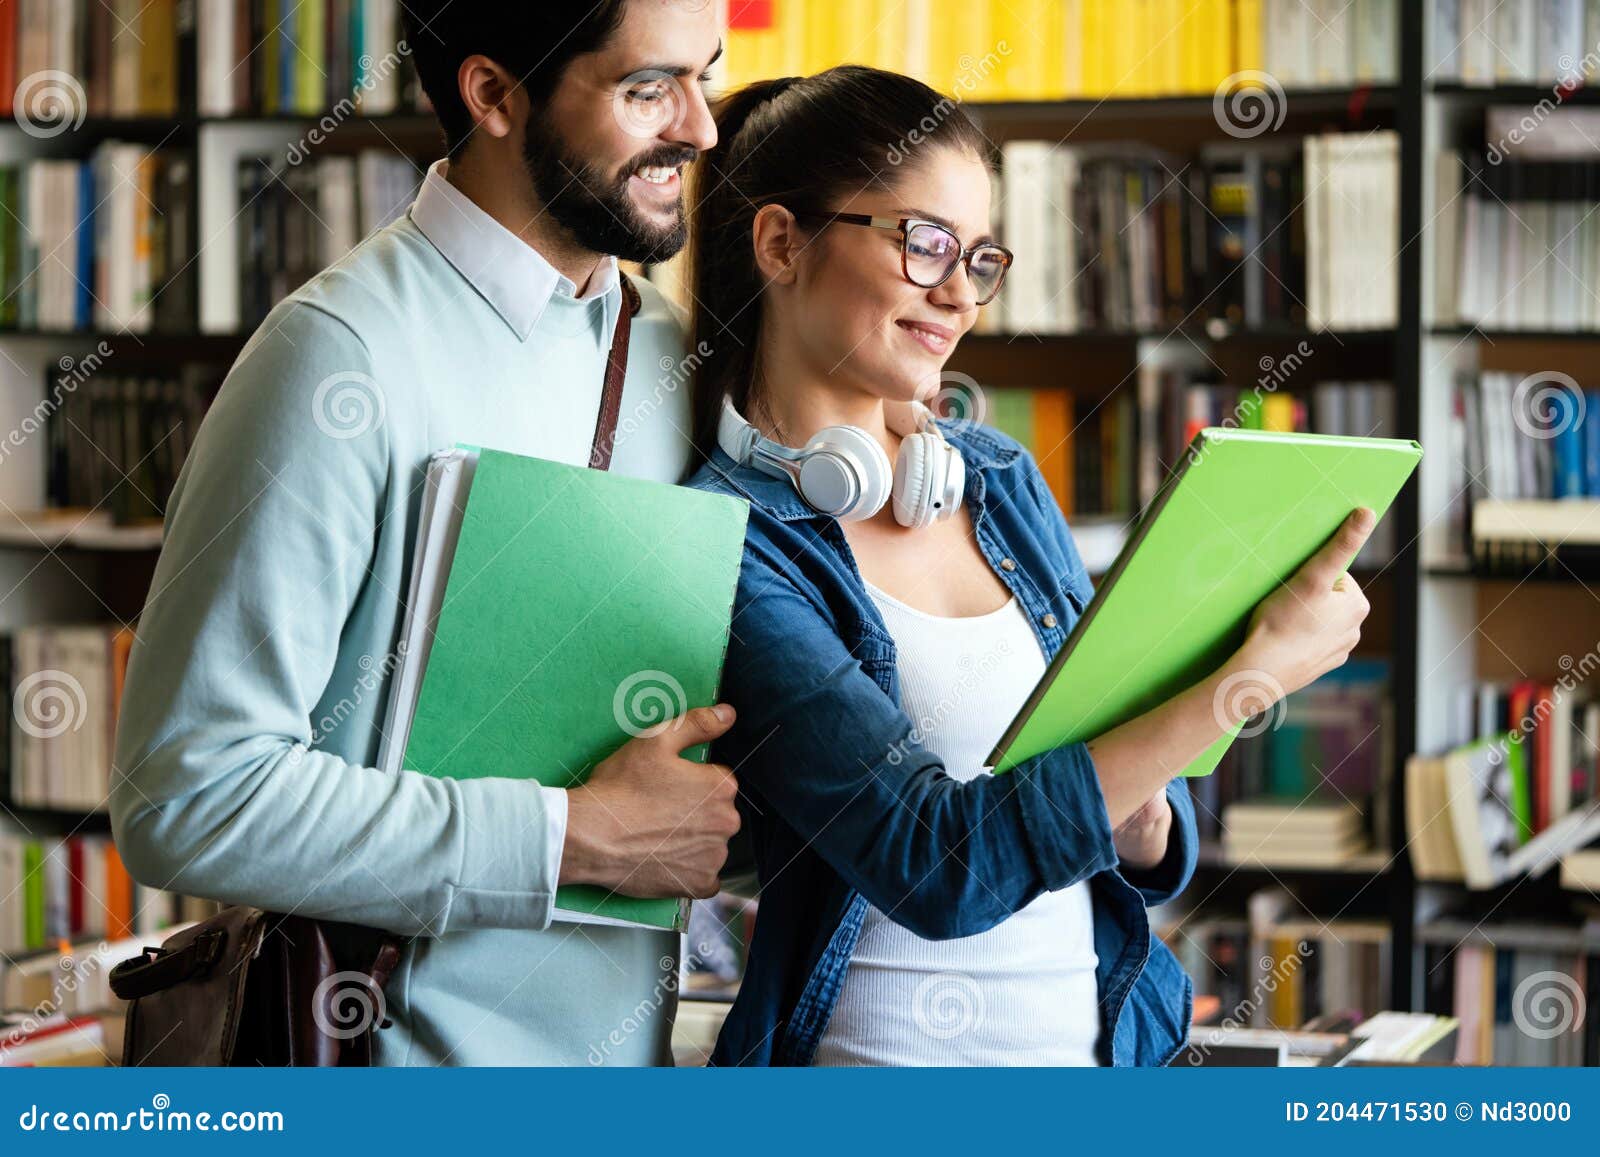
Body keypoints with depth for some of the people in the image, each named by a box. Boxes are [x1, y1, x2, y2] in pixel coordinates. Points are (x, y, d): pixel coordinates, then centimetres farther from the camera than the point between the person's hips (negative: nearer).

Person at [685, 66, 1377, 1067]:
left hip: (1110, 1037, 5)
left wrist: (1139, 819, -8)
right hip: (883, 1051, -5)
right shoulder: (728, 548, -10)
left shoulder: (1002, 479, 8)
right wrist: (1254, 671, -19)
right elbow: (934, 865, -20)